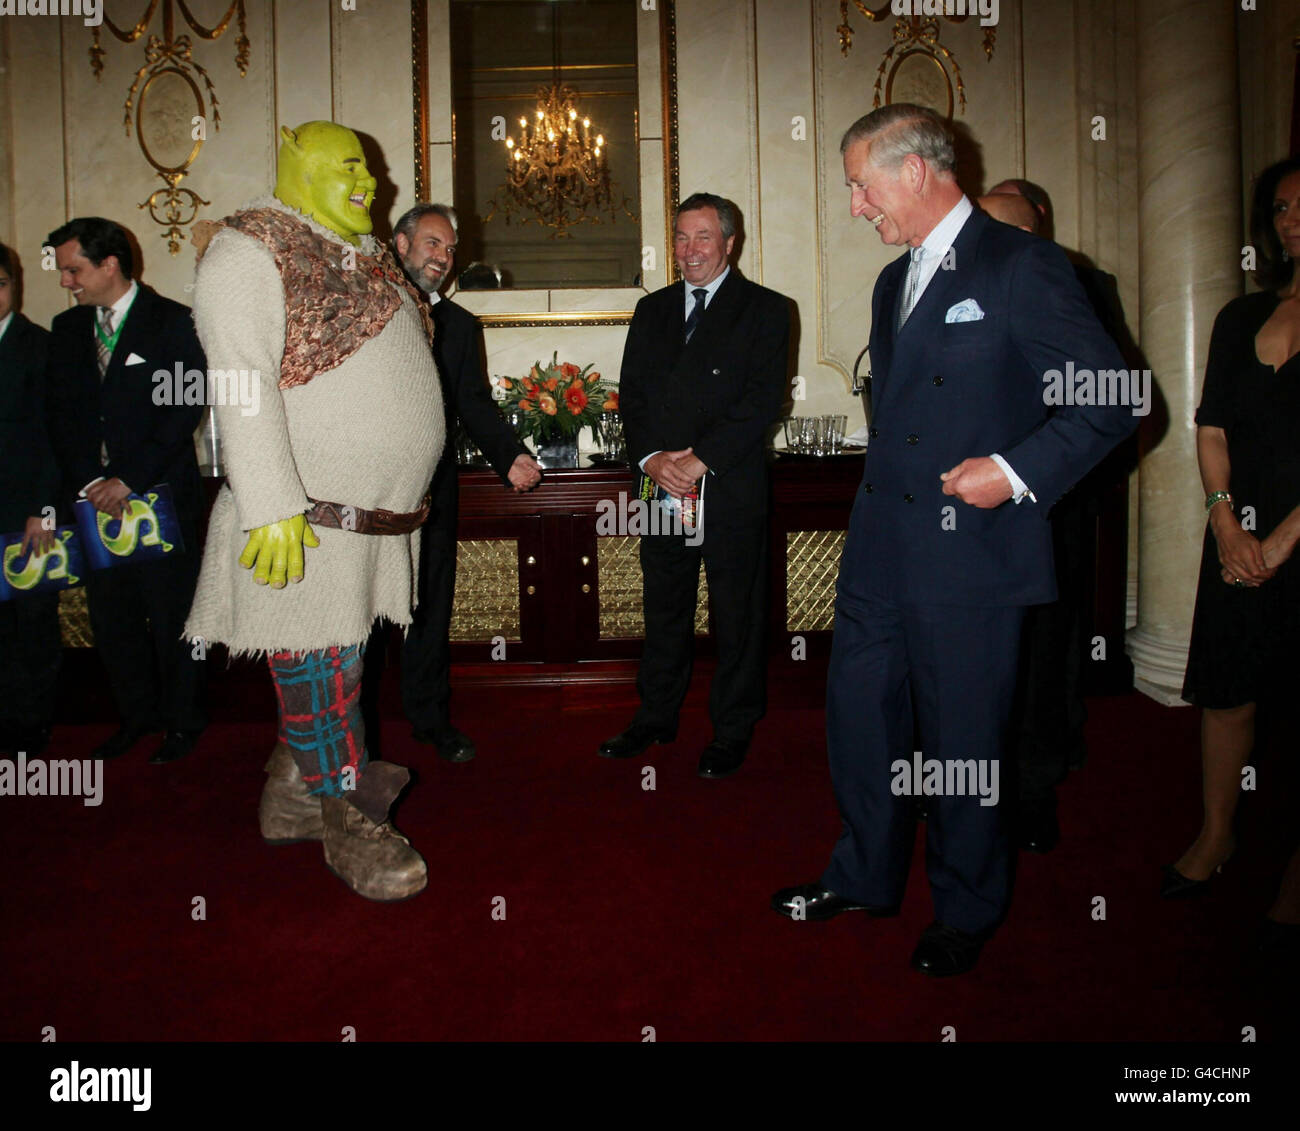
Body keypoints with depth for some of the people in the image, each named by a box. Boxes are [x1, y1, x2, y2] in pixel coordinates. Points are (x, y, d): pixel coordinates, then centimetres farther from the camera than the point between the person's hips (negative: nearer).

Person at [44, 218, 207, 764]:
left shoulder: (174, 323, -4)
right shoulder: (67, 328, 13)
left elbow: (186, 409, -10)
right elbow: (60, 412, 9)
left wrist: (128, 479, -14)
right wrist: (87, 481, -5)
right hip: (95, 496, 5)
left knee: (171, 616, 2)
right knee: (111, 617, 10)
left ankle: (182, 720, 19)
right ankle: (137, 714, 27)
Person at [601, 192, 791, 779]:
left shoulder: (764, 308, 0)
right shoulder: (651, 310, 15)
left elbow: (763, 399, -10)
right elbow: (632, 394, 11)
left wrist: (701, 460, -16)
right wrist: (650, 457, -7)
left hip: (732, 489, -4)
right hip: (663, 487, 4)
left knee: (737, 616, 5)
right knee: (664, 610, 13)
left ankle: (731, 731, 18)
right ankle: (656, 717, 27)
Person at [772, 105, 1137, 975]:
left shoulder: (1022, 267, -9)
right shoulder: (894, 282, 16)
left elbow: (1111, 398, -10)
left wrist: (1016, 470, -19)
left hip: (971, 554, -7)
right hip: (880, 550, 8)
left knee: (963, 742, 6)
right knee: (859, 714, 15)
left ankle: (966, 912, 28)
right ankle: (866, 877, 36)